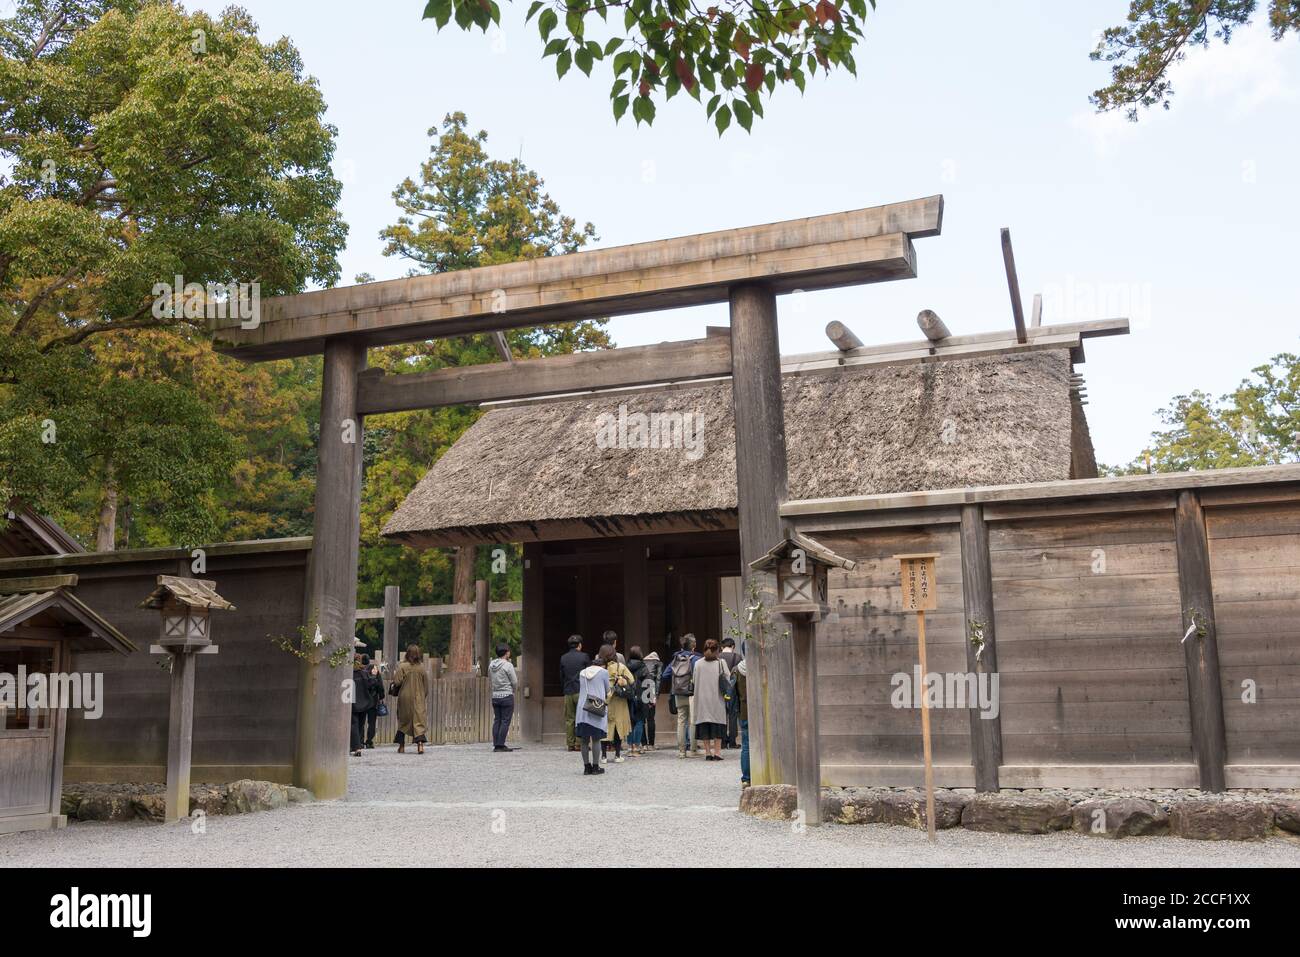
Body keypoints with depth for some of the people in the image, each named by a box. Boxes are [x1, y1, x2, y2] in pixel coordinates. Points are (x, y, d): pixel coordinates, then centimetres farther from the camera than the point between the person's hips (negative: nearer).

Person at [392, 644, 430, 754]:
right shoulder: (421, 667, -3)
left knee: (403, 721, 14)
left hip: (404, 697, 0)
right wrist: (424, 697, 16)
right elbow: (426, 685, 4)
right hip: (418, 698, 1)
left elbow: (397, 681, -16)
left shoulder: (402, 666, -10)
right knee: (419, 720, -1)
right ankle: (420, 742, -22)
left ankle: (401, 746, 17)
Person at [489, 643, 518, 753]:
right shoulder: (508, 665, -12)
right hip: (507, 696, -6)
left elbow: (490, 678, 14)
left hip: (495, 696, 6)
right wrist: (513, 690, 12)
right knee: (505, 721, -2)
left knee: (497, 721, 10)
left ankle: (495, 745, 9)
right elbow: (515, 682, -8)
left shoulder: (491, 665, 5)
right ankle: (501, 745, -5)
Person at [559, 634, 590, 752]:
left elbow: (561, 676, 11)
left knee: (569, 719, 7)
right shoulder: (584, 656, -4)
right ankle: (579, 744, -3)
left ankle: (570, 744, 7)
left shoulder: (563, 658, 7)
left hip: (568, 692, 4)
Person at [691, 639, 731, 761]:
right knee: (717, 723, 3)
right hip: (717, 698, -2)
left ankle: (708, 752, 5)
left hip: (702, 698, 2)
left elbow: (694, 681, 6)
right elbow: (727, 679, -3)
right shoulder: (721, 662, -3)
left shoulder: (697, 663, 3)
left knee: (704, 726, 5)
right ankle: (717, 752, -1)